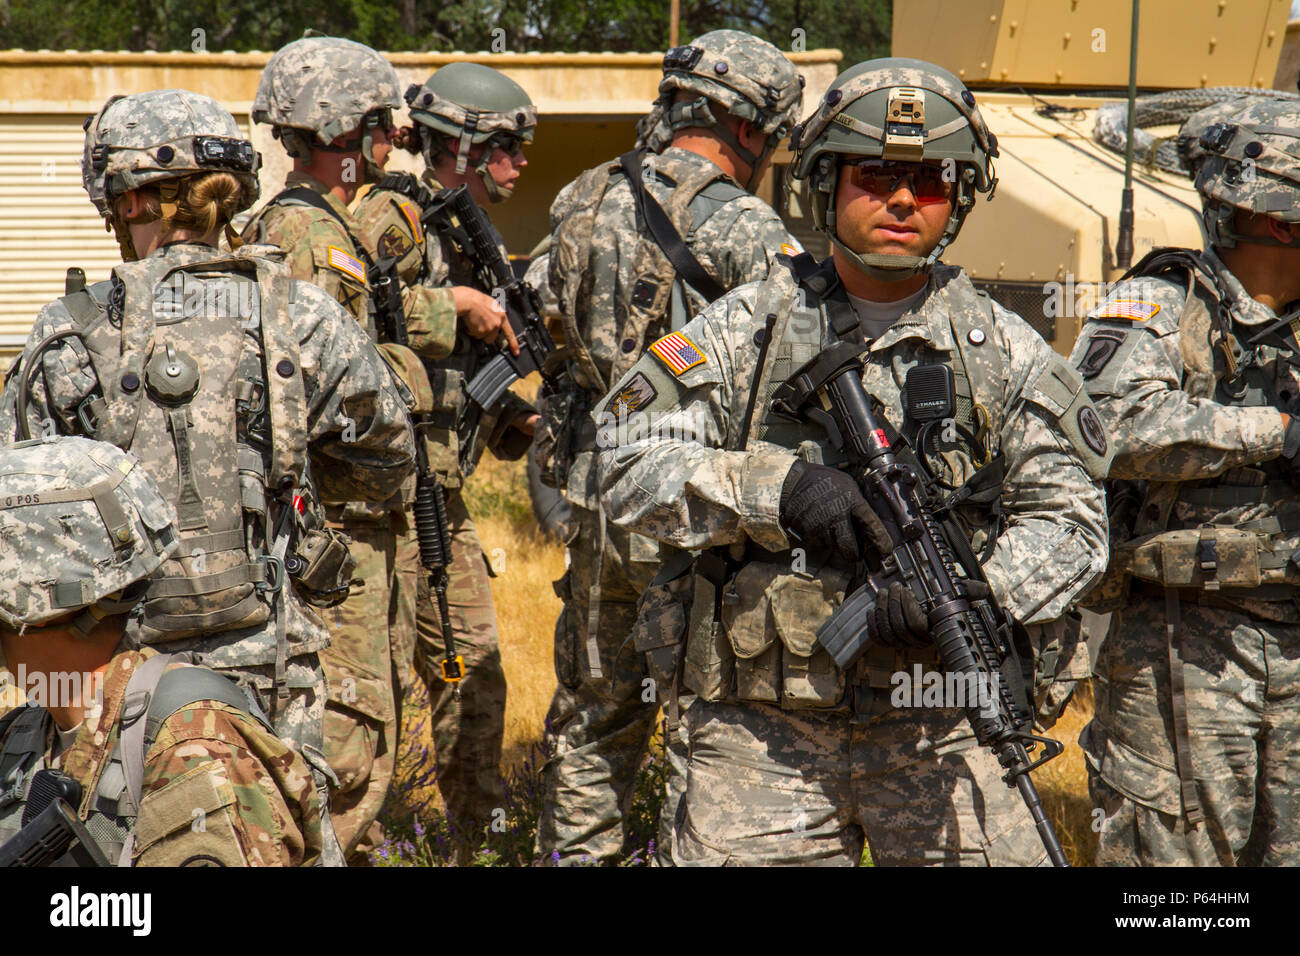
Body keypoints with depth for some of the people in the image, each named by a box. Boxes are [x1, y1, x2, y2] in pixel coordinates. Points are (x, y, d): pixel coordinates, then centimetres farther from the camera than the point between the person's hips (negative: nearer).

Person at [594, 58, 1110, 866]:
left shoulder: (1001, 350, 6)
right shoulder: (747, 328, 4)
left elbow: (1069, 517, 1)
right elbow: (629, 461, -3)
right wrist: (777, 488, -18)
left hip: (940, 729, 1)